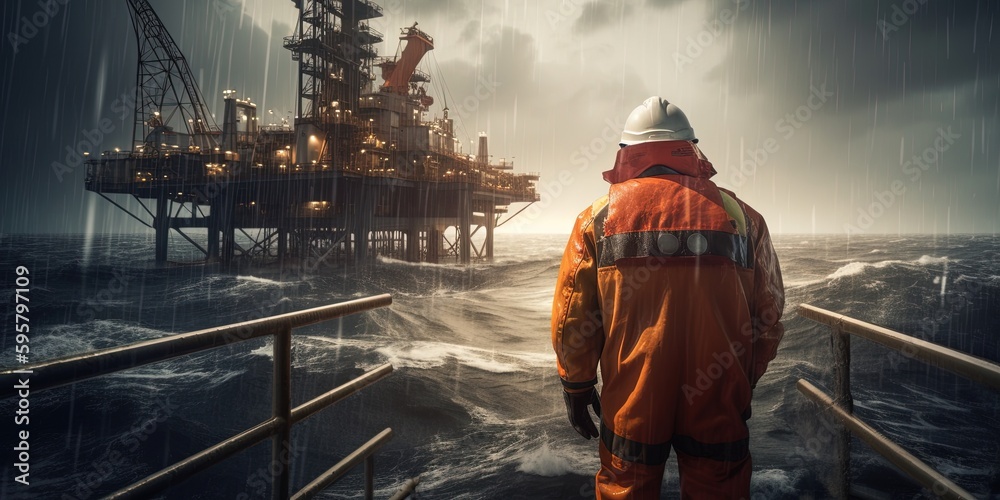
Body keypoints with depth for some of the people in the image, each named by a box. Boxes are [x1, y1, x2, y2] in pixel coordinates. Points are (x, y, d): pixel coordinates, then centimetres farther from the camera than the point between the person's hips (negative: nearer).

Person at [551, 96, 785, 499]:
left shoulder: (599, 216, -4)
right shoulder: (741, 216, 1)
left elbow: (571, 315, -3)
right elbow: (768, 314, 5)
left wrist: (576, 385, 10)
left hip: (631, 403, -1)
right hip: (719, 402, 2)